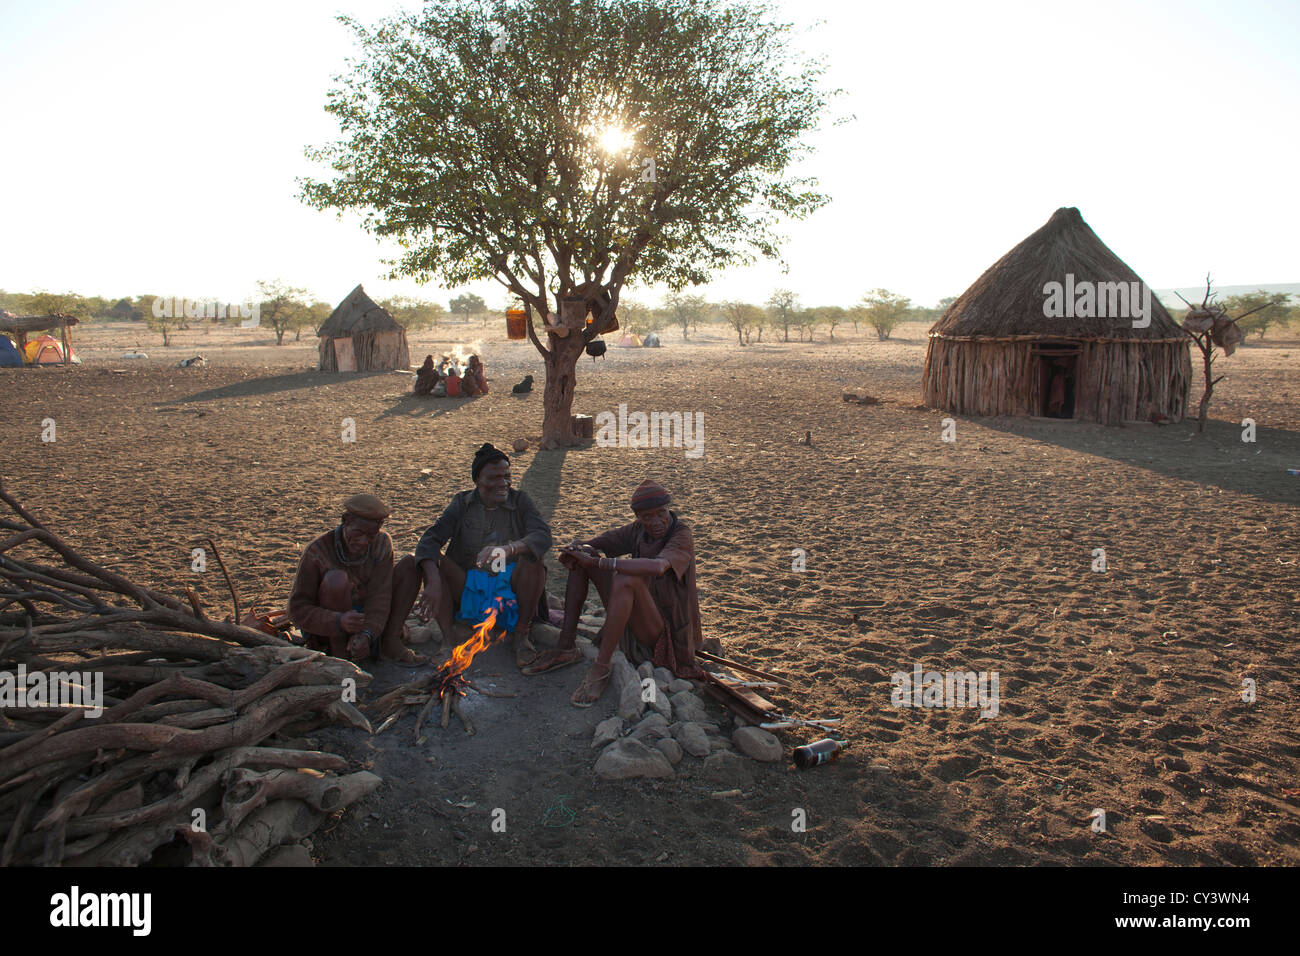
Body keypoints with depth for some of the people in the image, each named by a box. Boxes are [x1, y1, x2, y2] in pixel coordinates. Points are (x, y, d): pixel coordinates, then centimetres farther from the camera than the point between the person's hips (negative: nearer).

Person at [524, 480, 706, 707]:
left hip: (659, 632, -7)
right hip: (631, 620, 7)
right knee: (581, 559, 0)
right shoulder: (640, 530, 2)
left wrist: (597, 562, -36)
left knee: (627, 579, -36)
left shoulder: (681, 536, -18)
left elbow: (657, 567, -38)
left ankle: (600, 670, -28)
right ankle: (566, 647, -5)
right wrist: (580, 548, -20)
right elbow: (595, 543, 5)